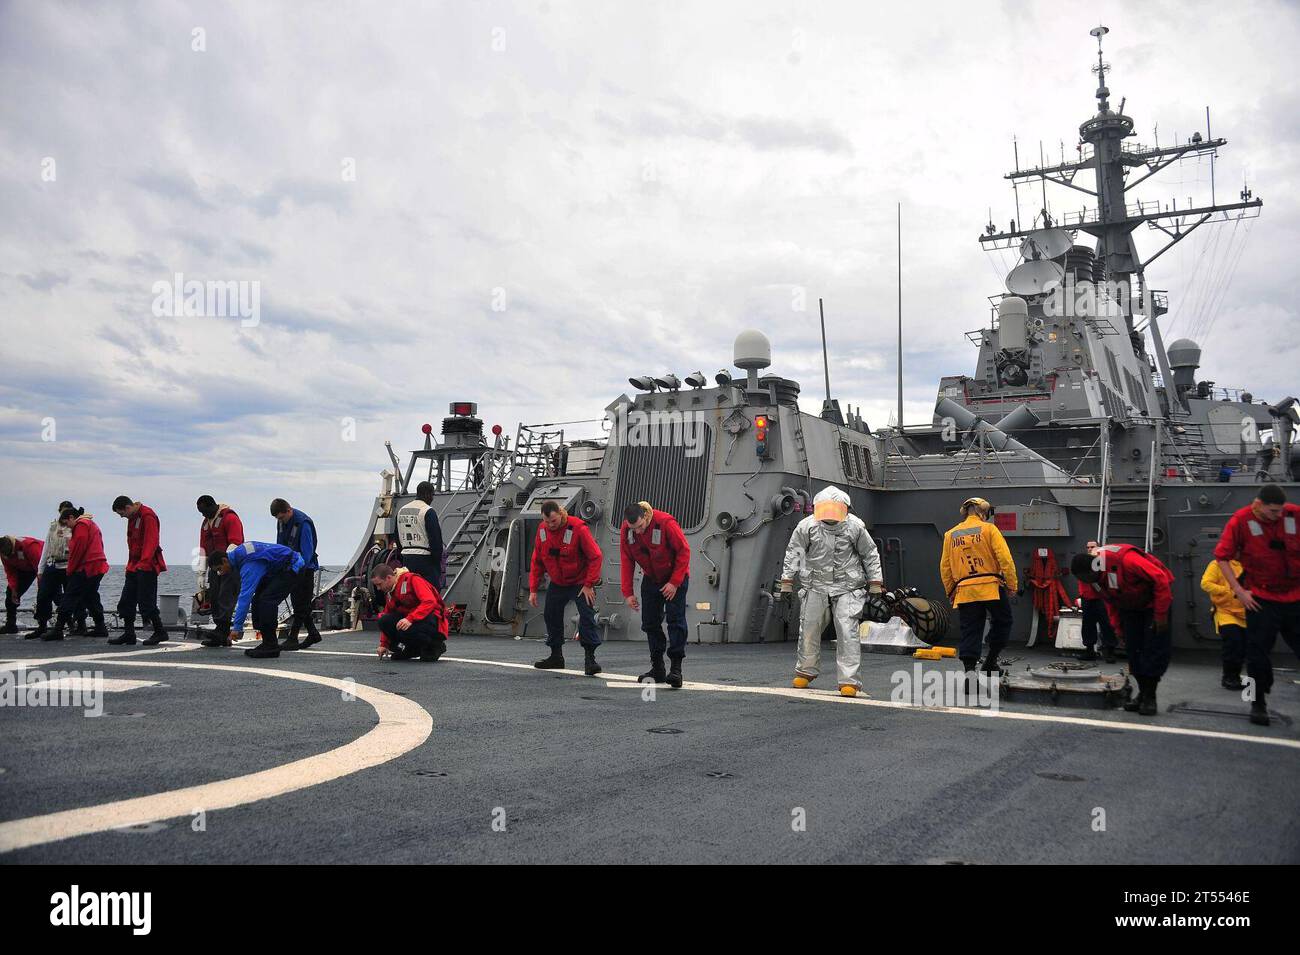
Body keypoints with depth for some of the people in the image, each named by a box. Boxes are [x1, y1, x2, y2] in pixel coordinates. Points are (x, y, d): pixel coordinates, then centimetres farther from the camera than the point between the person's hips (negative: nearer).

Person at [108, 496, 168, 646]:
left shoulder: (147, 516, -15)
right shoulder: (132, 518, 15)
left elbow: (151, 542, -22)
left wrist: (144, 563, -28)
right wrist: (131, 564, 16)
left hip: (146, 567, -10)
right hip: (134, 566, 10)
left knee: (146, 601, -7)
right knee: (127, 600, 9)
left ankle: (160, 632, 4)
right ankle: (129, 634, 16)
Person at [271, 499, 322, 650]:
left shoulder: (303, 523, -21)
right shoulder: (283, 521, 5)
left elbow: (307, 551, -21)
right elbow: (280, 545, 15)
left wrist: (299, 571, -23)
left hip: (305, 568, -9)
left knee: (300, 604, -5)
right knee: (297, 602, 12)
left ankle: (293, 639, -3)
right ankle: (313, 634, 22)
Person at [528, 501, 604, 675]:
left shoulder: (577, 528, -23)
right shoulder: (542, 530, -6)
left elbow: (596, 557, -18)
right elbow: (537, 561, 3)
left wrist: (589, 585, -19)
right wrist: (533, 589, 0)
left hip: (580, 582, -5)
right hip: (557, 584, 6)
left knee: (587, 618, -13)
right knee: (551, 616, 9)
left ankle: (590, 658, -8)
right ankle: (556, 657, 24)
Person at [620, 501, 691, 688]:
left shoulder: (666, 523, -29)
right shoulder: (625, 530, -14)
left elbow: (684, 551, -21)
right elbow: (626, 562, -6)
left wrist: (675, 582, -21)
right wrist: (628, 593, -9)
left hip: (675, 578, -5)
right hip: (651, 579, 5)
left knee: (676, 621, -12)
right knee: (650, 623, 4)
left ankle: (675, 668, -10)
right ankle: (657, 668, 13)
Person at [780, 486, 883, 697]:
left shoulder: (855, 526, -4)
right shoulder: (807, 526, -5)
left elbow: (870, 555, 6)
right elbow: (793, 553, 3)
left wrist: (875, 585, 5)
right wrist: (787, 582, 0)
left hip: (847, 587, -1)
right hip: (815, 586, 2)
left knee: (847, 632, -10)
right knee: (809, 629, 10)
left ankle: (849, 680, -5)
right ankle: (805, 671, 32)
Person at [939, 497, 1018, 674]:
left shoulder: (950, 535, 12)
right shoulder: (989, 529, 0)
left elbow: (945, 567, 12)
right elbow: (1005, 559, -8)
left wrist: (950, 592, 19)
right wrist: (1012, 585, -2)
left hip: (964, 591, 3)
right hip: (991, 587, -3)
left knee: (970, 631, 5)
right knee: (1002, 622, 16)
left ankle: (969, 668, -6)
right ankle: (990, 661, 13)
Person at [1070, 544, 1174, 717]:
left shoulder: (1126, 560, -36)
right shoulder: (1096, 578, -9)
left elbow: (1161, 579, -30)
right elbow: (1110, 601, 7)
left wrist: (1161, 615, -24)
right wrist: (1118, 627, 6)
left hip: (1153, 603, -7)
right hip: (1129, 607, 7)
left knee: (1154, 649, -10)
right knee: (1133, 649, 4)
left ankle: (1149, 697, -4)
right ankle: (1142, 693, 14)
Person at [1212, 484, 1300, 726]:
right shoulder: (1241, 521, -10)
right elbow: (1222, 557, -5)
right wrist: (1240, 591, -8)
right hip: (1261, 599, -2)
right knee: (1258, 652, 3)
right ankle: (1258, 703, 18)